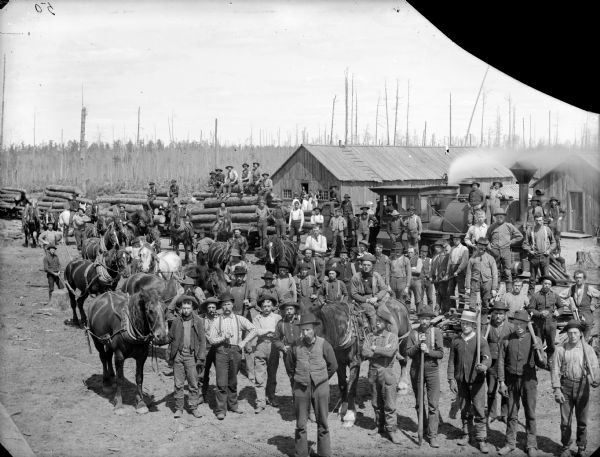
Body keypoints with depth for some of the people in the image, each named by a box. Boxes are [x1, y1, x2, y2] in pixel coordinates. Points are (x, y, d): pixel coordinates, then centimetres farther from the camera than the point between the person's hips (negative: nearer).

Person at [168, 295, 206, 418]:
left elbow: (202, 341, 0)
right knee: (178, 384, 5)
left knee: (193, 384, 1)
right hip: (178, 356, 2)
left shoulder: (198, 321, 0)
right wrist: (170, 355, 7)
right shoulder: (176, 321, 5)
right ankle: (179, 408, 12)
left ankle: (194, 407, 11)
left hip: (191, 356, -2)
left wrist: (201, 357, -5)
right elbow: (170, 339, 12)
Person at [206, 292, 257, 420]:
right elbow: (211, 339, 2)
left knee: (233, 381, 11)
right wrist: (222, 338, -14)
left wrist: (243, 342, -4)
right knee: (221, 382, -6)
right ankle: (221, 410, -3)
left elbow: (253, 330, 3)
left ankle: (232, 405, 25)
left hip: (235, 351, 2)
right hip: (221, 351, -1)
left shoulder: (239, 319, 6)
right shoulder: (217, 320, 4)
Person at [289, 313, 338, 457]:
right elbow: (291, 366, 15)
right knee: (301, 424, 6)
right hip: (301, 388, 1)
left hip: (320, 387, -1)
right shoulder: (296, 346, -2)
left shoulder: (324, 345, -7)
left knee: (322, 424, 5)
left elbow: (333, 366, 6)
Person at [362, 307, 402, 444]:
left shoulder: (393, 337, -1)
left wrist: (375, 349, -8)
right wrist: (383, 351, -14)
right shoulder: (369, 337, 6)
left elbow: (390, 352, -18)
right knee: (376, 403, 11)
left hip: (387, 372, -3)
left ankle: (392, 430, -1)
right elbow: (365, 353, -9)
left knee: (389, 404, -5)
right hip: (373, 372, 3)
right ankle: (380, 427, 24)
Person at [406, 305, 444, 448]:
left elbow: (441, 353, -8)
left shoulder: (436, 332, -3)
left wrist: (428, 351, -23)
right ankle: (423, 427, 33)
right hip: (416, 370, 2)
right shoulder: (413, 332, 1)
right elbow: (409, 352, -4)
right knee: (419, 402, 14)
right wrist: (418, 345, -19)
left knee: (433, 404, -7)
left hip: (432, 370, -2)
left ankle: (432, 435, -4)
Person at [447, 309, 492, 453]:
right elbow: (451, 361, 8)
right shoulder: (456, 341, 5)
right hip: (460, 381, 3)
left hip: (477, 380, -3)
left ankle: (481, 439, 3)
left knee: (479, 411, -3)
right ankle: (466, 434, 26)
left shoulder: (481, 340, -4)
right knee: (464, 409, 12)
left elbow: (487, 358, -14)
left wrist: (484, 365, -36)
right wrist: (451, 379, 2)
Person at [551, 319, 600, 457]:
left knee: (582, 421, 7)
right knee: (565, 420, 3)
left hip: (582, 387, 0)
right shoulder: (561, 349, 0)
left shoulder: (588, 349, -1)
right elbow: (555, 370, 0)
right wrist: (557, 389, -8)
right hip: (566, 386, 0)